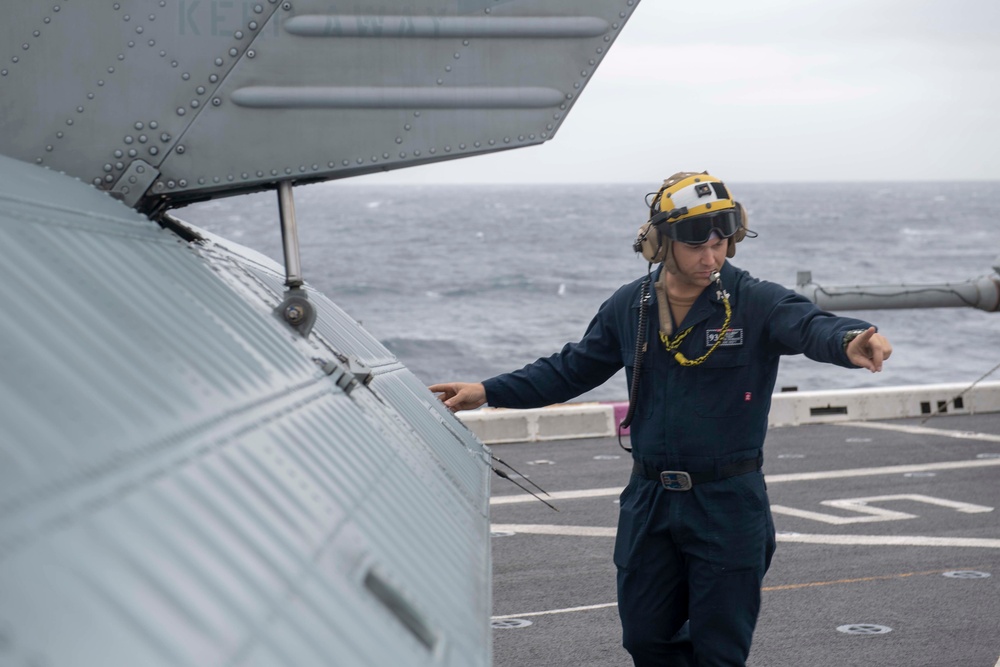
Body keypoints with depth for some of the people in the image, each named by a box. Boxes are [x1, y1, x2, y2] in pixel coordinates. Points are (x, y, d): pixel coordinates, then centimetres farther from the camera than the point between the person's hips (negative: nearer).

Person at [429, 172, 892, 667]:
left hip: (728, 507, -4)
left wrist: (849, 341, -54)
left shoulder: (755, 302, -11)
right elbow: (572, 370, 15)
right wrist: (489, 392, 8)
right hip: (649, 502, 4)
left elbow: (810, 325, -31)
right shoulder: (630, 307, 3)